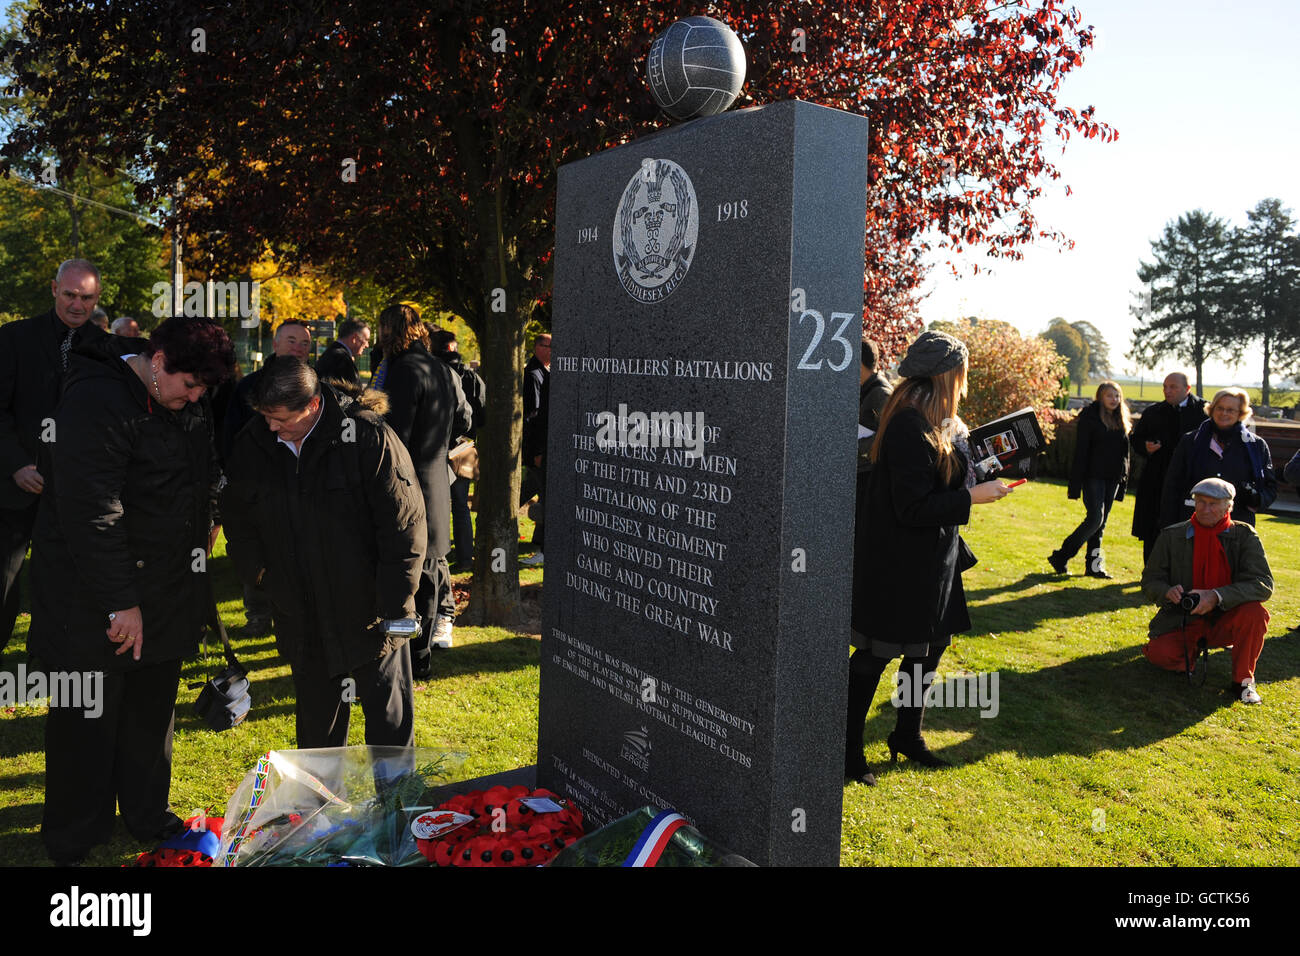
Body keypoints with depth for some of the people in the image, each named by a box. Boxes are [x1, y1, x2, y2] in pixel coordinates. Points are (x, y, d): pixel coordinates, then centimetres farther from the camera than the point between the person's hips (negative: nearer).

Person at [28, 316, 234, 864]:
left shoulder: (185, 406, 6)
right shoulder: (98, 401, -20)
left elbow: (200, 478, 24)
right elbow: (90, 512, -24)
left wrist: (204, 522, 9)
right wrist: (119, 602, -22)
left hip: (165, 594, 8)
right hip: (94, 603, -7)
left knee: (152, 713, 18)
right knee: (88, 722, 7)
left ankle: (148, 817, 35)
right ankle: (73, 842, 26)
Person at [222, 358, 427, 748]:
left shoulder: (369, 437, -17)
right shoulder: (251, 445, -2)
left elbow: (404, 525, -14)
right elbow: (237, 523, 14)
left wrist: (396, 606, -14)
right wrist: (261, 577, 6)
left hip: (370, 614, -4)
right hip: (303, 623, 5)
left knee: (389, 723, 8)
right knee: (317, 730, 20)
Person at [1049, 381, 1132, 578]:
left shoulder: (1121, 421, 14)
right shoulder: (1089, 418, -6)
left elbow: (1124, 453, 18)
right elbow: (1080, 452, -10)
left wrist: (1123, 481, 12)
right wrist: (1075, 485, -14)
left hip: (1112, 479, 6)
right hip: (1093, 477, -6)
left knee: (1101, 523, 8)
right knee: (1095, 518, -15)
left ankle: (1094, 566, 13)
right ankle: (1060, 556, -4)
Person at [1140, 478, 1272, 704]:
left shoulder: (1245, 535, -4)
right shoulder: (1172, 536, -2)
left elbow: (1264, 584, -15)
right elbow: (1150, 581, 2)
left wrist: (1217, 596, -30)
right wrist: (1168, 592, -23)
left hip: (1224, 618, 0)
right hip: (1182, 618, 0)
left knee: (1255, 612, -31)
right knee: (1162, 654, -25)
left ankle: (1243, 681, -8)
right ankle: (1191, 651, 15)